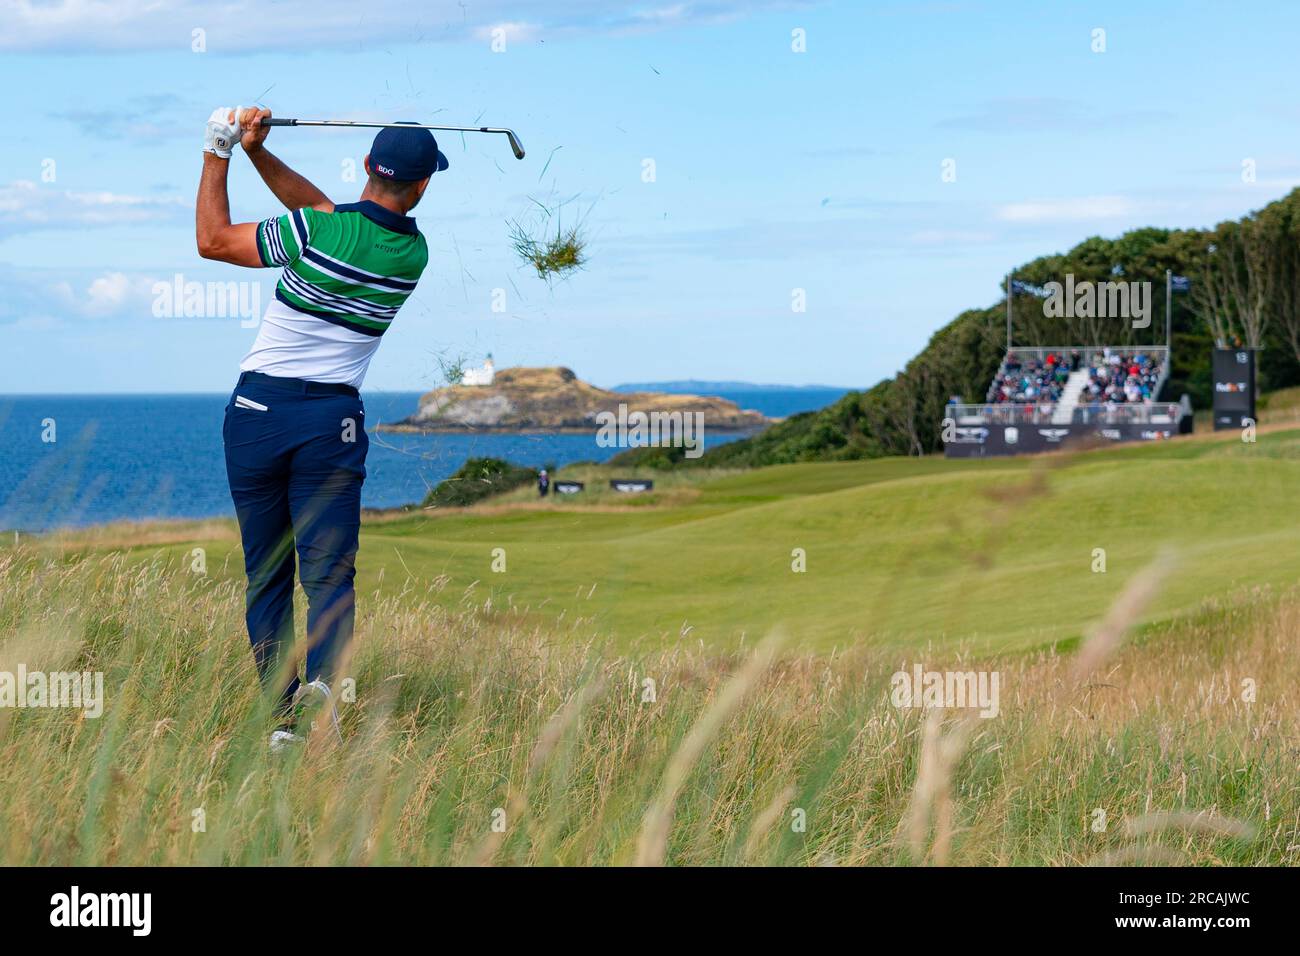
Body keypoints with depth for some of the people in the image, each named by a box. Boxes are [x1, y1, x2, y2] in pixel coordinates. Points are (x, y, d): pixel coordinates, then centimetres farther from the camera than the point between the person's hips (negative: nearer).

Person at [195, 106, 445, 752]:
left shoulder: (314, 232, -12)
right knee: (329, 572, -1)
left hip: (256, 409, -1)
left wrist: (219, 155, 6)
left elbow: (212, 241, 0)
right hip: (333, 418, 1)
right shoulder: (414, 253, 2)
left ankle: (282, 717, 2)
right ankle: (323, 678, -29)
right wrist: (257, 153, 7)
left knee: (266, 575, 7)